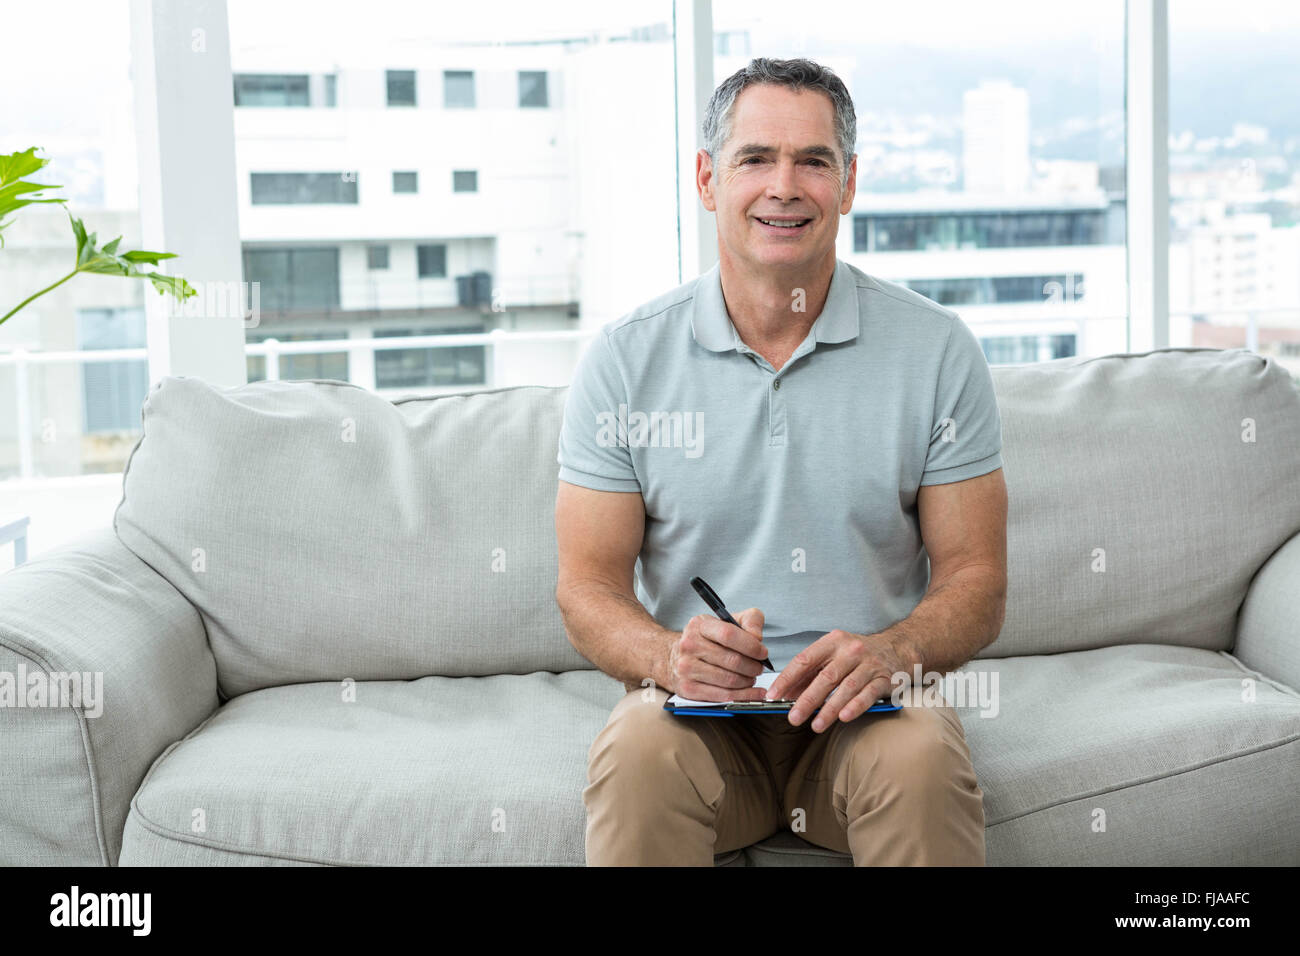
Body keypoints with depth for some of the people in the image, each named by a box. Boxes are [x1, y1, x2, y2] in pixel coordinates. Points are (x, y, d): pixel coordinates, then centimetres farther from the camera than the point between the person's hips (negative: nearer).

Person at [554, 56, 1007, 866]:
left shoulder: (936, 351, 1)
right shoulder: (624, 361, 1)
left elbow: (975, 581, 1)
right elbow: (588, 587, 1)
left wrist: (892, 651, -21)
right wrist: (668, 655, -21)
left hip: (866, 707, 1)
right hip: (697, 707, 0)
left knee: (923, 759, -32)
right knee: (638, 753, -32)